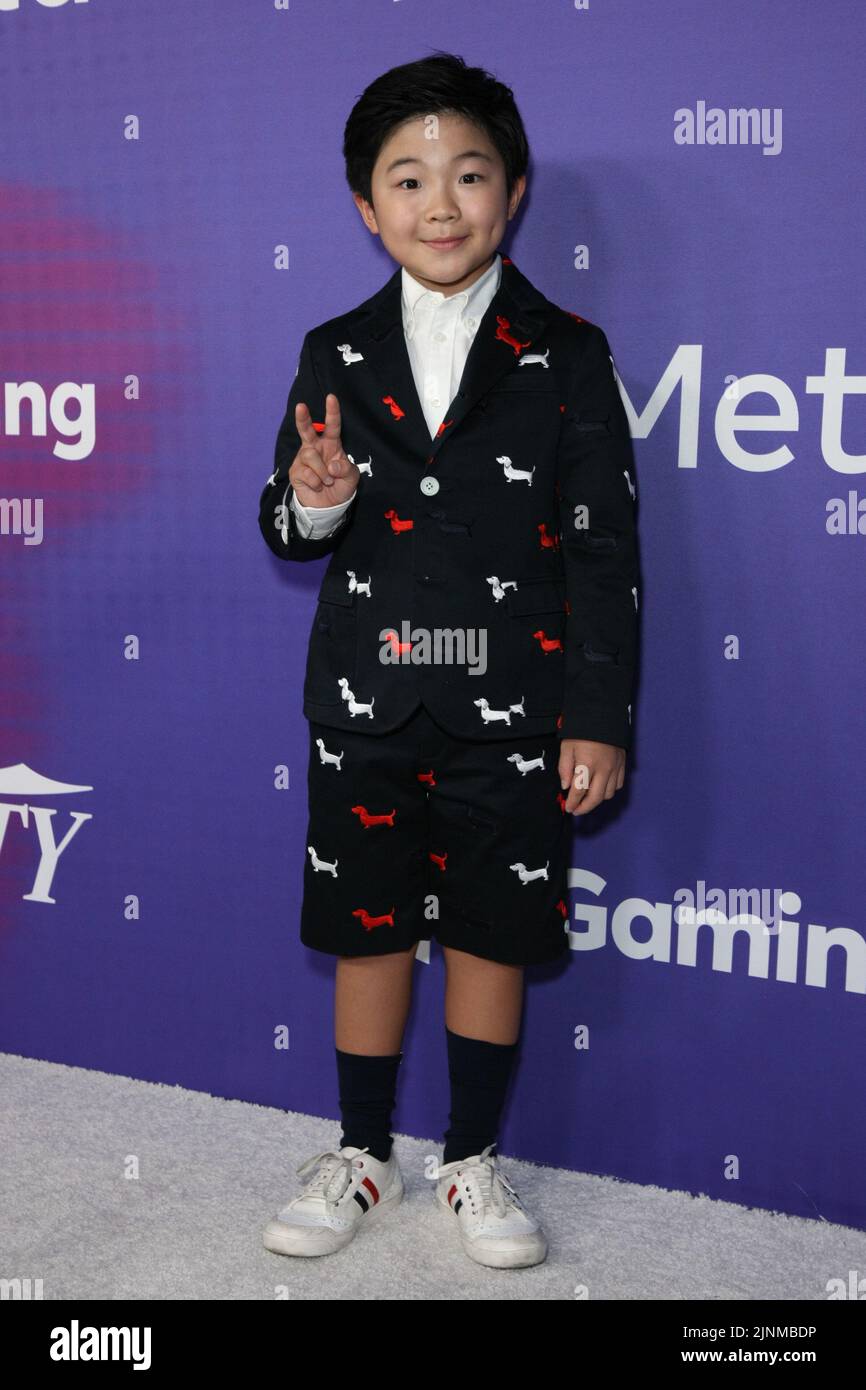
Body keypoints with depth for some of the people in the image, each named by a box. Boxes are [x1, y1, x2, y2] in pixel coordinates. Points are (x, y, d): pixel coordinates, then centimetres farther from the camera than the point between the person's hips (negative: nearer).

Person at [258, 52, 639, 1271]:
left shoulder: (568, 356, -2)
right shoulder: (335, 357, 4)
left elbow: (604, 550, -4)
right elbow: (287, 532, 8)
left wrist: (599, 715, -8)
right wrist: (314, 505, -16)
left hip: (510, 711, -1)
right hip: (366, 709, 2)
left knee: (491, 939, 10)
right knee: (370, 937, 12)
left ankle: (473, 1163, 30)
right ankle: (363, 1159, 32)